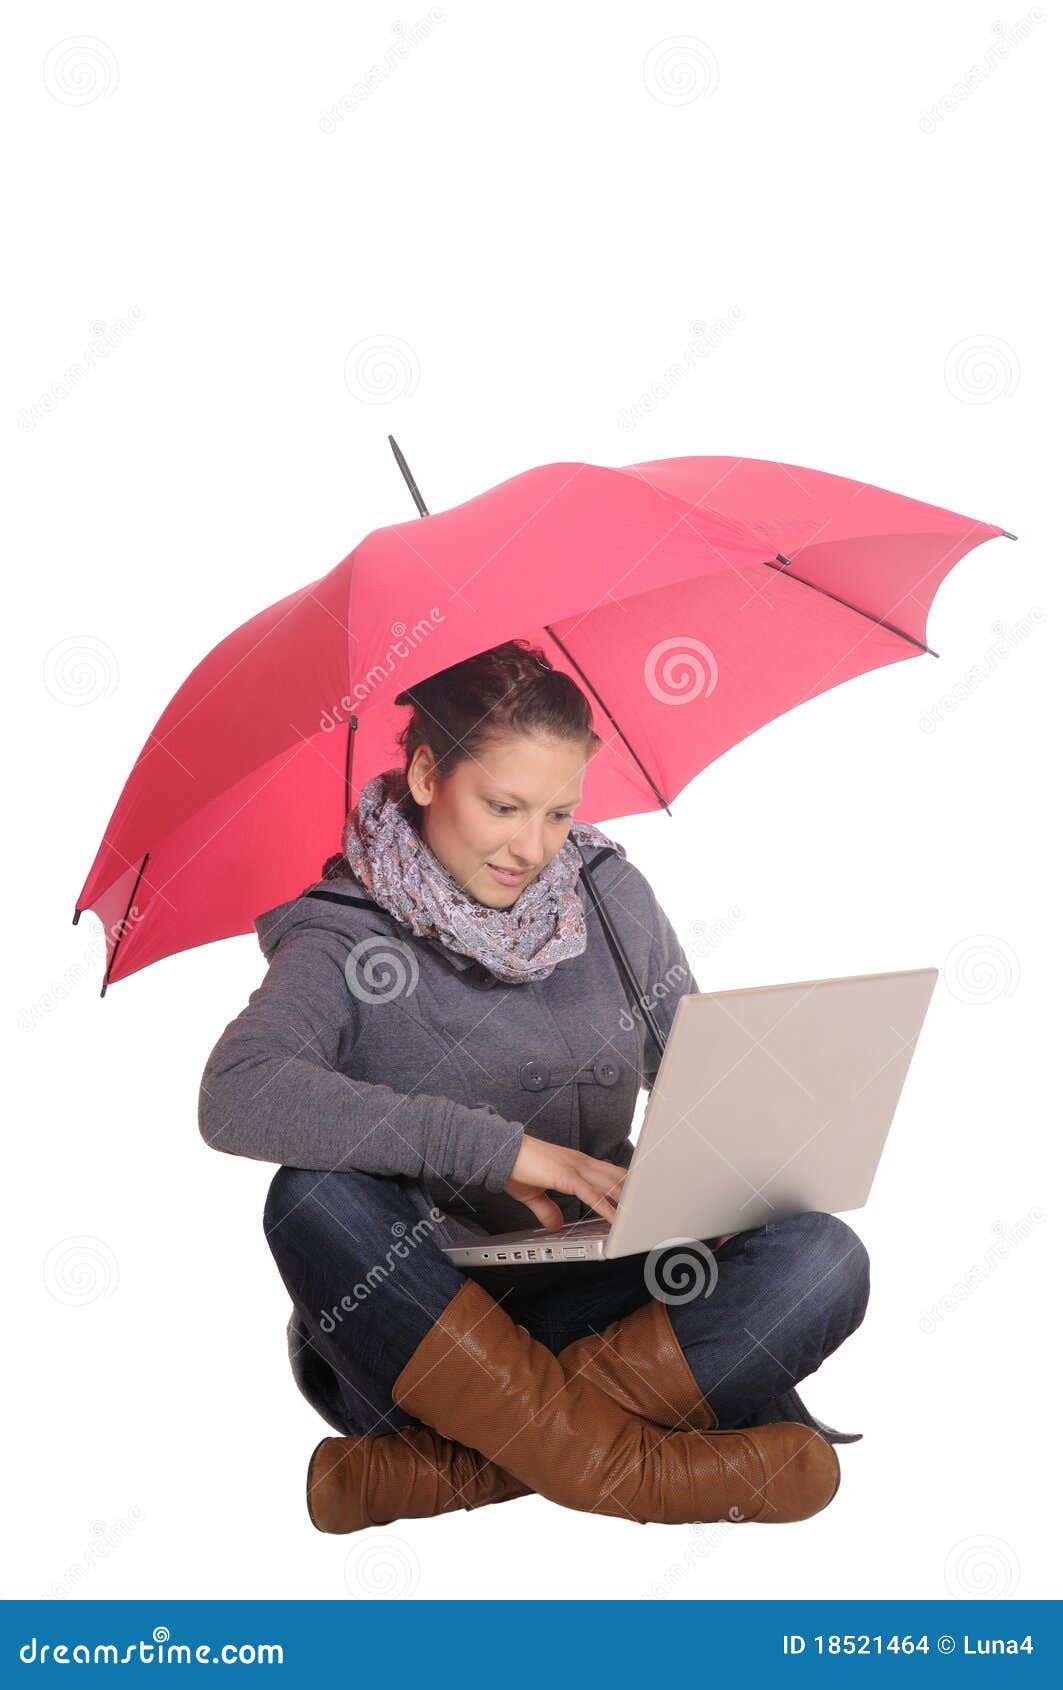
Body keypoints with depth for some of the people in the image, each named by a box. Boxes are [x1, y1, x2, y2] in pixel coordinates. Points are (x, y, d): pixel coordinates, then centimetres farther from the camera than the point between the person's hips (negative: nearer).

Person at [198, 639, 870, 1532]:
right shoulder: (343, 939, -8)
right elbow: (236, 1097, -28)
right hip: (402, 1319, -3)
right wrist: (497, 1147, -32)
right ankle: (624, 1468, -30)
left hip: (594, 1295, 4)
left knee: (823, 1262, -22)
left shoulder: (609, 894, 6)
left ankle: (440, 1469, -28)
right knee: (318, 1196, -34)